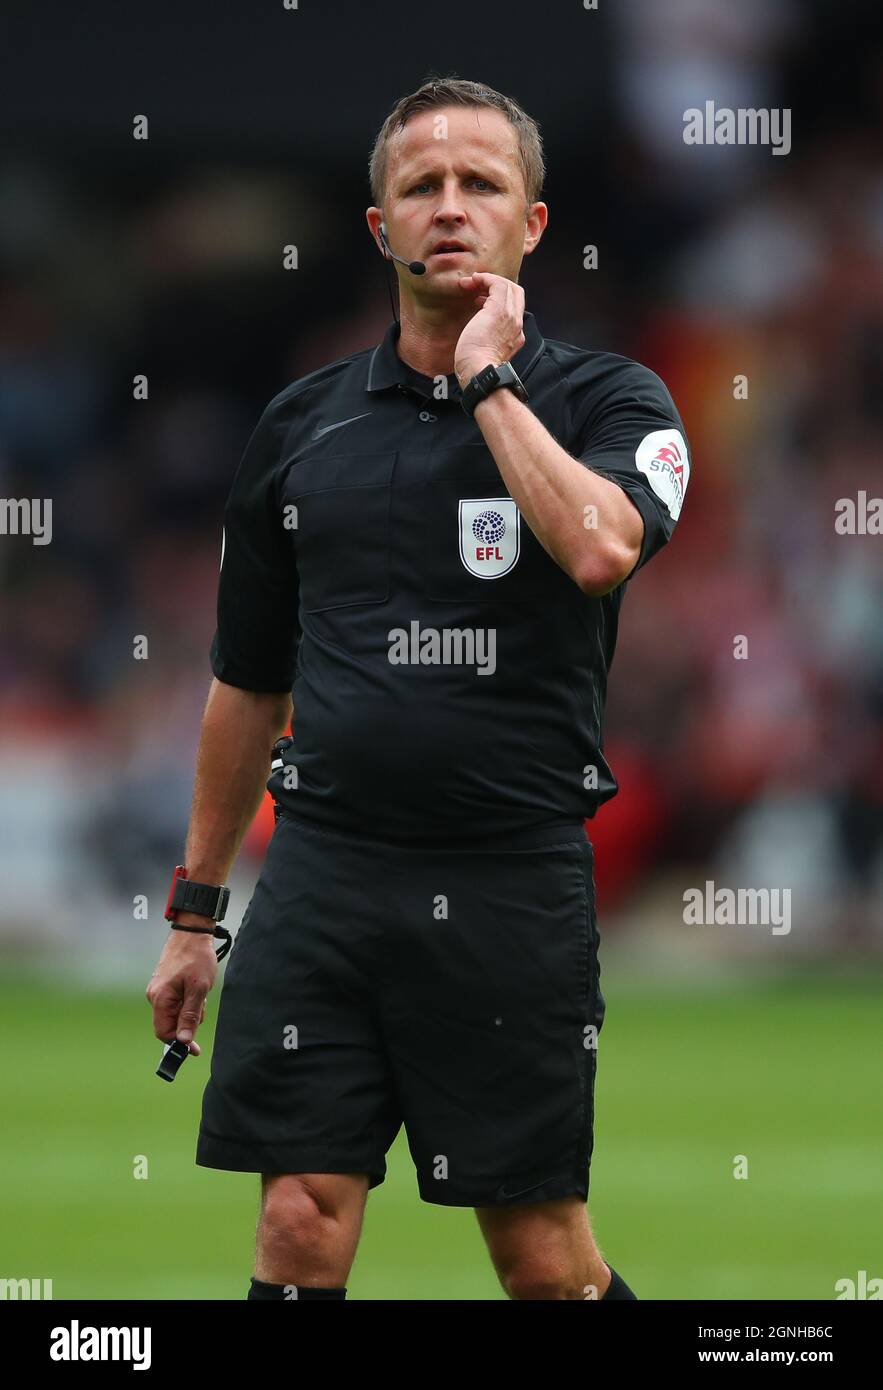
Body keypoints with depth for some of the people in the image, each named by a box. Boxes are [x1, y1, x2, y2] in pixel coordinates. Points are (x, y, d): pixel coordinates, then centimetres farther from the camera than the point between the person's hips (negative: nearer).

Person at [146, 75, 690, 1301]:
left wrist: (488, 374, -12)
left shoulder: (607, 402, 1)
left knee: (546, 1261, 1)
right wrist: (194, 912, 18)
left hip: (512, 881, -2)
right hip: (323, 869, 3)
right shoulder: (301, 426, 10)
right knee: (301, 1233, -4)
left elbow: (599, 547, -23)